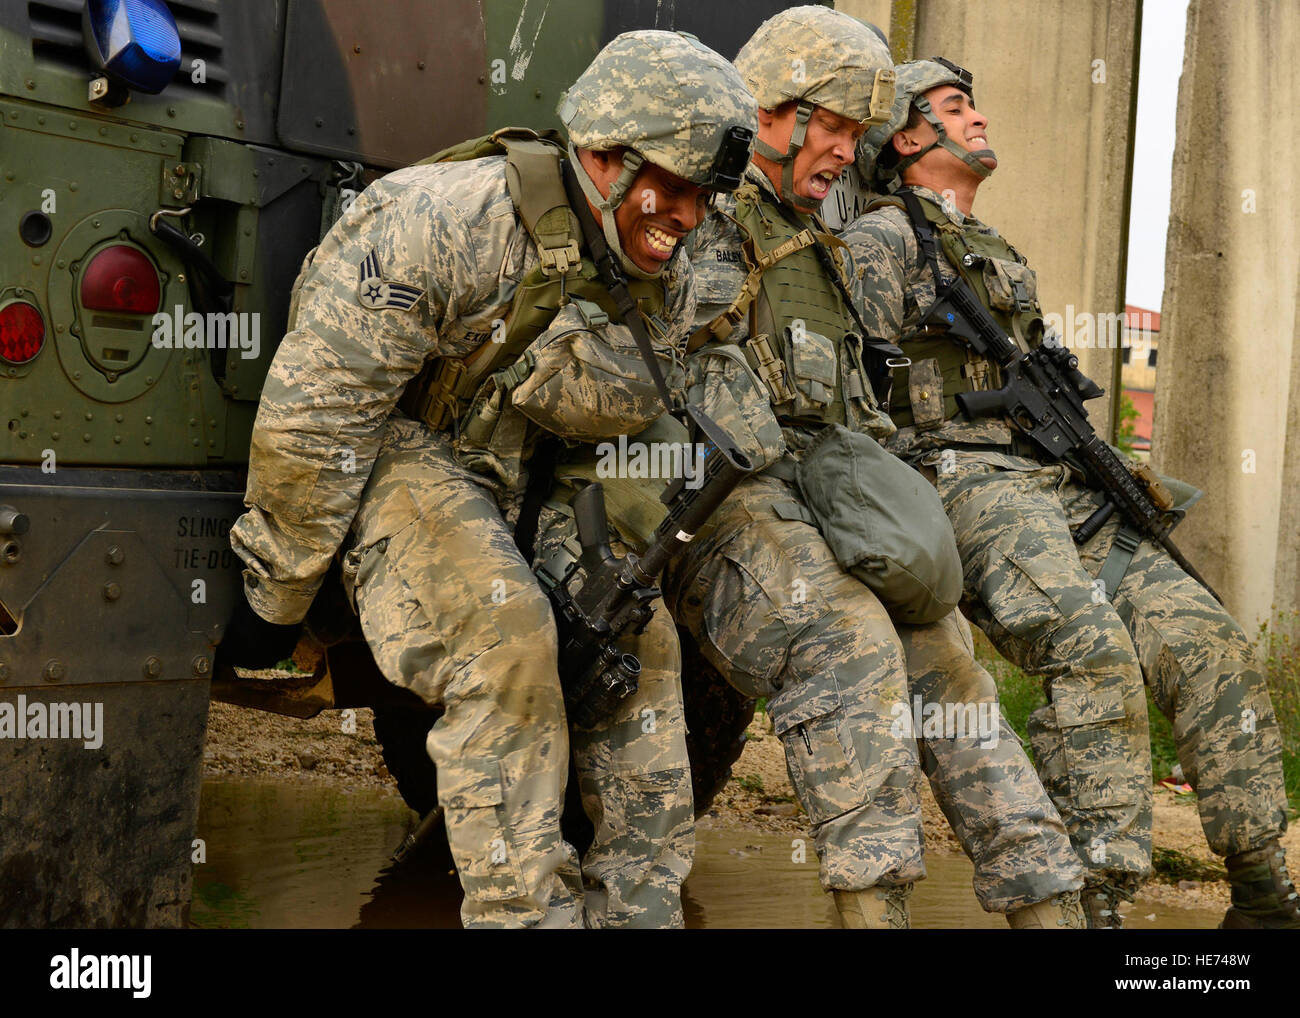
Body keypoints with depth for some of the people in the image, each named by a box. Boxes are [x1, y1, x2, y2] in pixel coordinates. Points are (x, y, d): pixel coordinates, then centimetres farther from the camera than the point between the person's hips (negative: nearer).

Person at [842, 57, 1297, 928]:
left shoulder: (1001, 256, 31)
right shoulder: (879, 242, 5)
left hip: (1060, 490, 8)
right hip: (962, 486, -8)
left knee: (1205, 640, -9)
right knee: (1092, 647, -31)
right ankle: (1097, 899, -29)